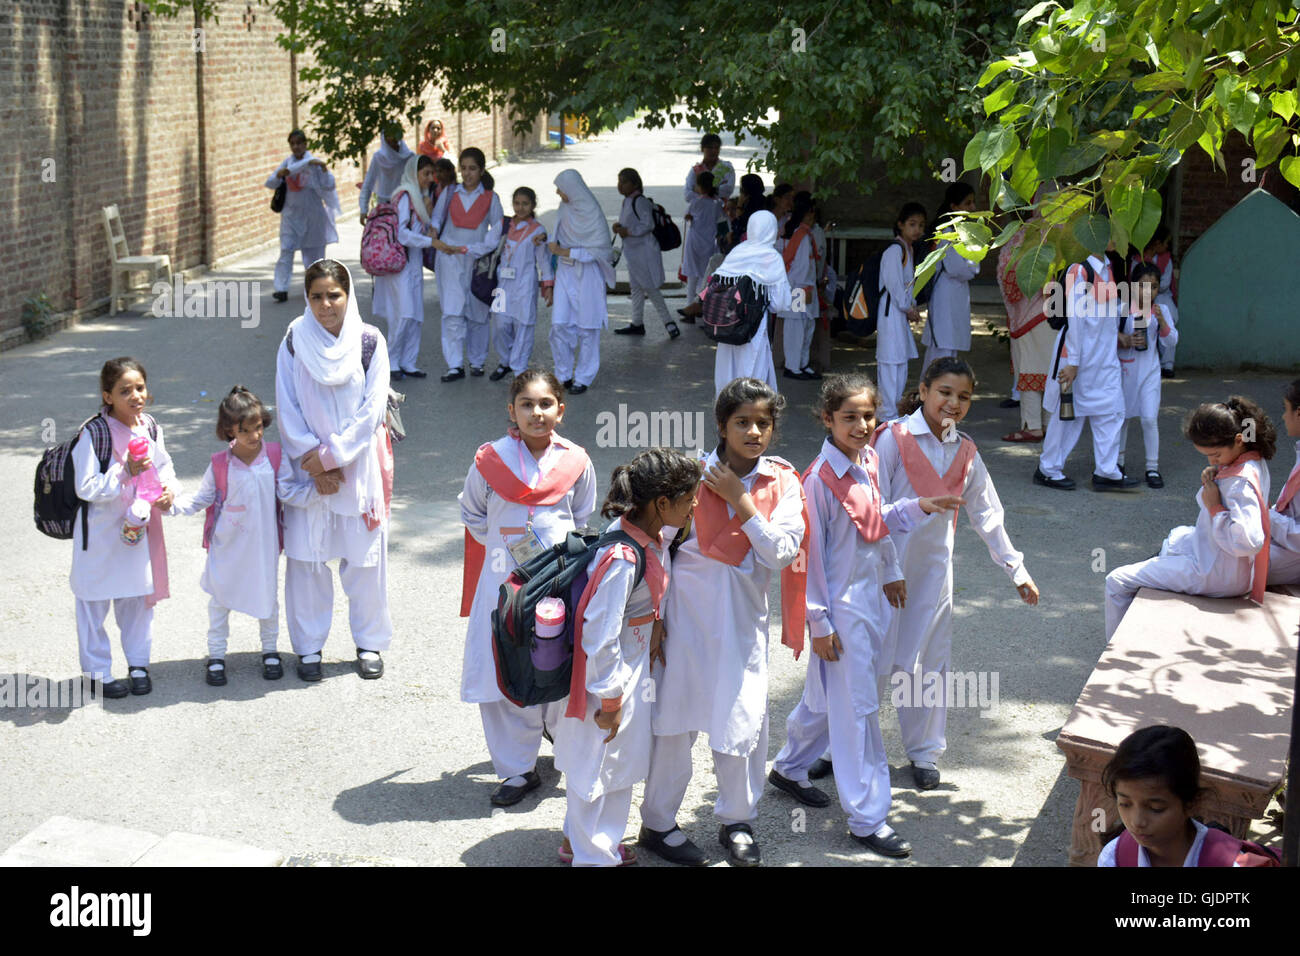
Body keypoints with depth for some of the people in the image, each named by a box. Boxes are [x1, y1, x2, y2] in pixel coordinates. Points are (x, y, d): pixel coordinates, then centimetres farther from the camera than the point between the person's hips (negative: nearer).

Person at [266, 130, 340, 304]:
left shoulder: (314, 163, -3)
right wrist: (279, 175, -17)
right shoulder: (286, 164, 5)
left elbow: (329, 186, -9)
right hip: (291, 215, 1)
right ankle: (281, 289, -12)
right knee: (286, 251, -8)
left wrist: (324, 168, -24)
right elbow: (270, 183, 3)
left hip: (312, 215, -1)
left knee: (313, 251, 9)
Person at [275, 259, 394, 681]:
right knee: (306, 557, 3)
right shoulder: (294, 341, -1)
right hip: (308, 466, 1)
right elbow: (286, 409, -1)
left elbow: (372, 410, -7)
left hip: (358, 463, -1)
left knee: (364, 556, 5)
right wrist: (312, 461, -9)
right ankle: (308, 645, 18)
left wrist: (331, 454, -12)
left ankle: (369, 642, 22)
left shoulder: (369, 341, -4)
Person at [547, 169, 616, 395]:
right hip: (565, 273, 6)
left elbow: (596, 251, -16)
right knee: (559, 325, 1)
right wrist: (547, 241, -4)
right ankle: (564, 376, 13)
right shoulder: (565, 208, 4)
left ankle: (583, 378, 14)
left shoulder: (592, 214, -15)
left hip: (587, 275, -6)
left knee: (587, 329, 3)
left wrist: (564, 251, -19)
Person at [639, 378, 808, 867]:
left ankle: (736, 821, 27)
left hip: (743, 615, 1)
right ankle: (657, 823, 21)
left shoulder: (783, 482, 0)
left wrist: (741, 500, -13)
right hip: (686, 608, -1)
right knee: (674, 716, 5)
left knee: (743, 718, 5)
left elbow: (782, 553, -11)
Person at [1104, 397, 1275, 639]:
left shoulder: (1241, 482, -31)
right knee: (1175, 537, 42)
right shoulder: (1254, 462, -1)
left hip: (1217, 576, -11)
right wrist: (1212, 481, -6)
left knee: (1117, 582, -8)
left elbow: (1248, 541, -40)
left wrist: (1215, 507, -28)